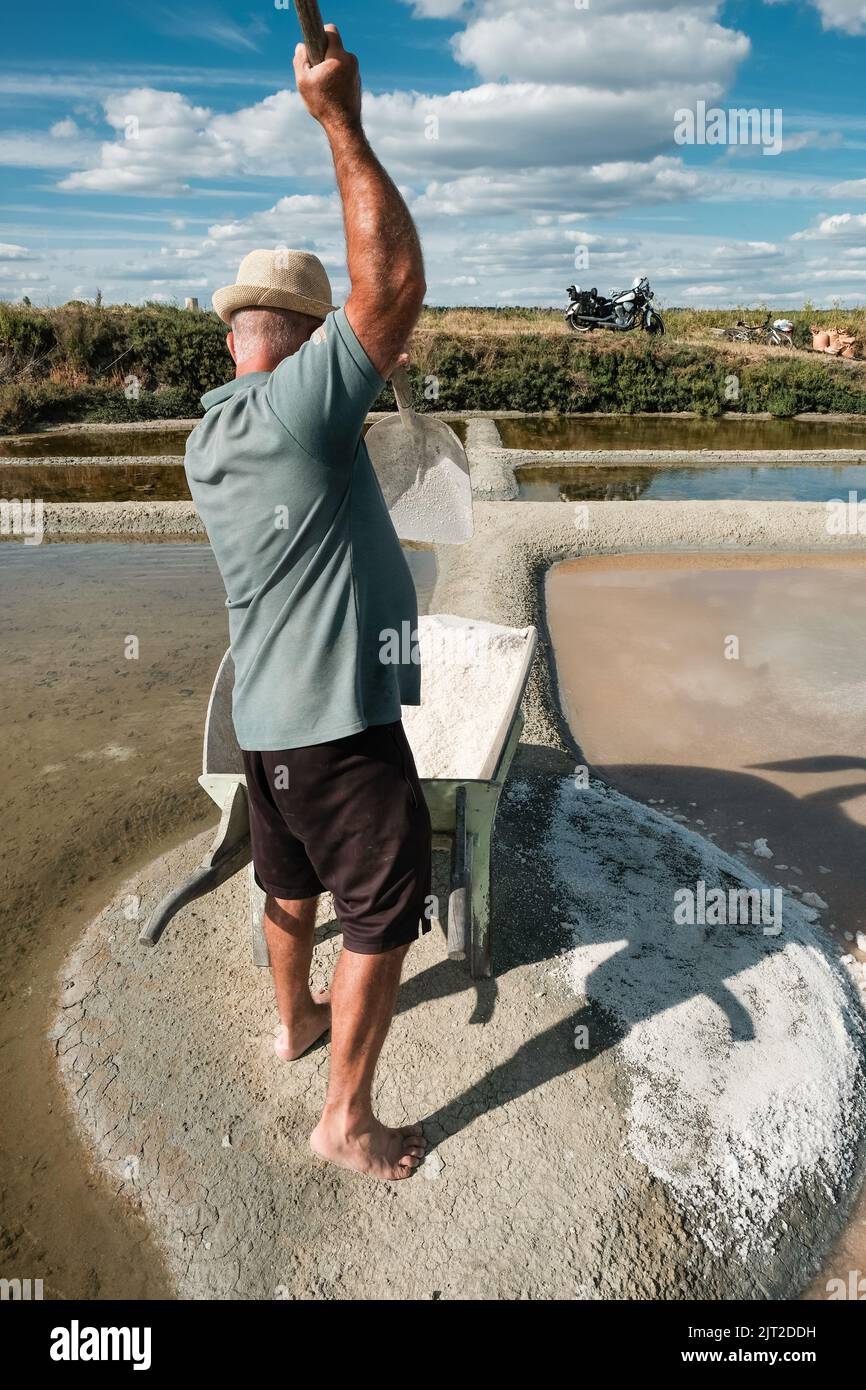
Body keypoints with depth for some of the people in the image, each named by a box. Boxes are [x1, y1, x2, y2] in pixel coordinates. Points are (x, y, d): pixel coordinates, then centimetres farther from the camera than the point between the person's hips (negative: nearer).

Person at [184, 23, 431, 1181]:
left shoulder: (209, 439, 9)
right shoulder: (296, 406, -17)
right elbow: (396, 283, -19)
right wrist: (342, 123, -11)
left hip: (265, 719, 9)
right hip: (341, 723, -9)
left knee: (291, 880, 26)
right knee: (382, 914, 6)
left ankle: (296, 1018, 49)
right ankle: (347, 1120, 19)